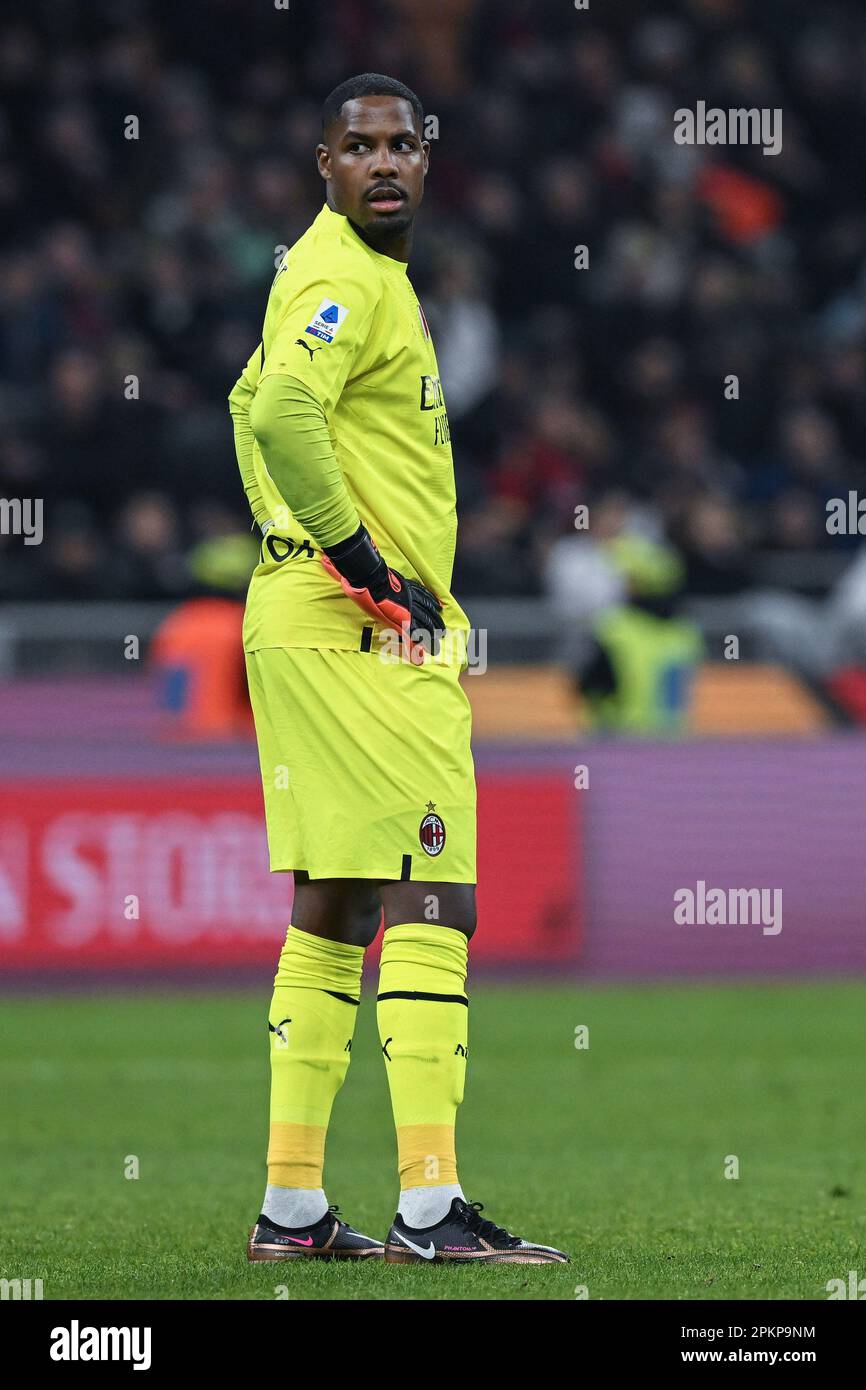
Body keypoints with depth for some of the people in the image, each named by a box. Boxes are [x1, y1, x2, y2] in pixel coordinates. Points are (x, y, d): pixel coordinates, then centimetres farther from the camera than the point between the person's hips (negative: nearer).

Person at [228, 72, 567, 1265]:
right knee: (433, 904, -12)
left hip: (311, 625, 10)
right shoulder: (347, 280, -13)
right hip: (367, 634, -10)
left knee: (336, 915, 11)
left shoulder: (343, 274, 19)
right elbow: (281, 415, -30)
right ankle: (430, 1206, -15)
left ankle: (293, 1208, 12)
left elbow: (255, 404, 32)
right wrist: (366, 567, -21)